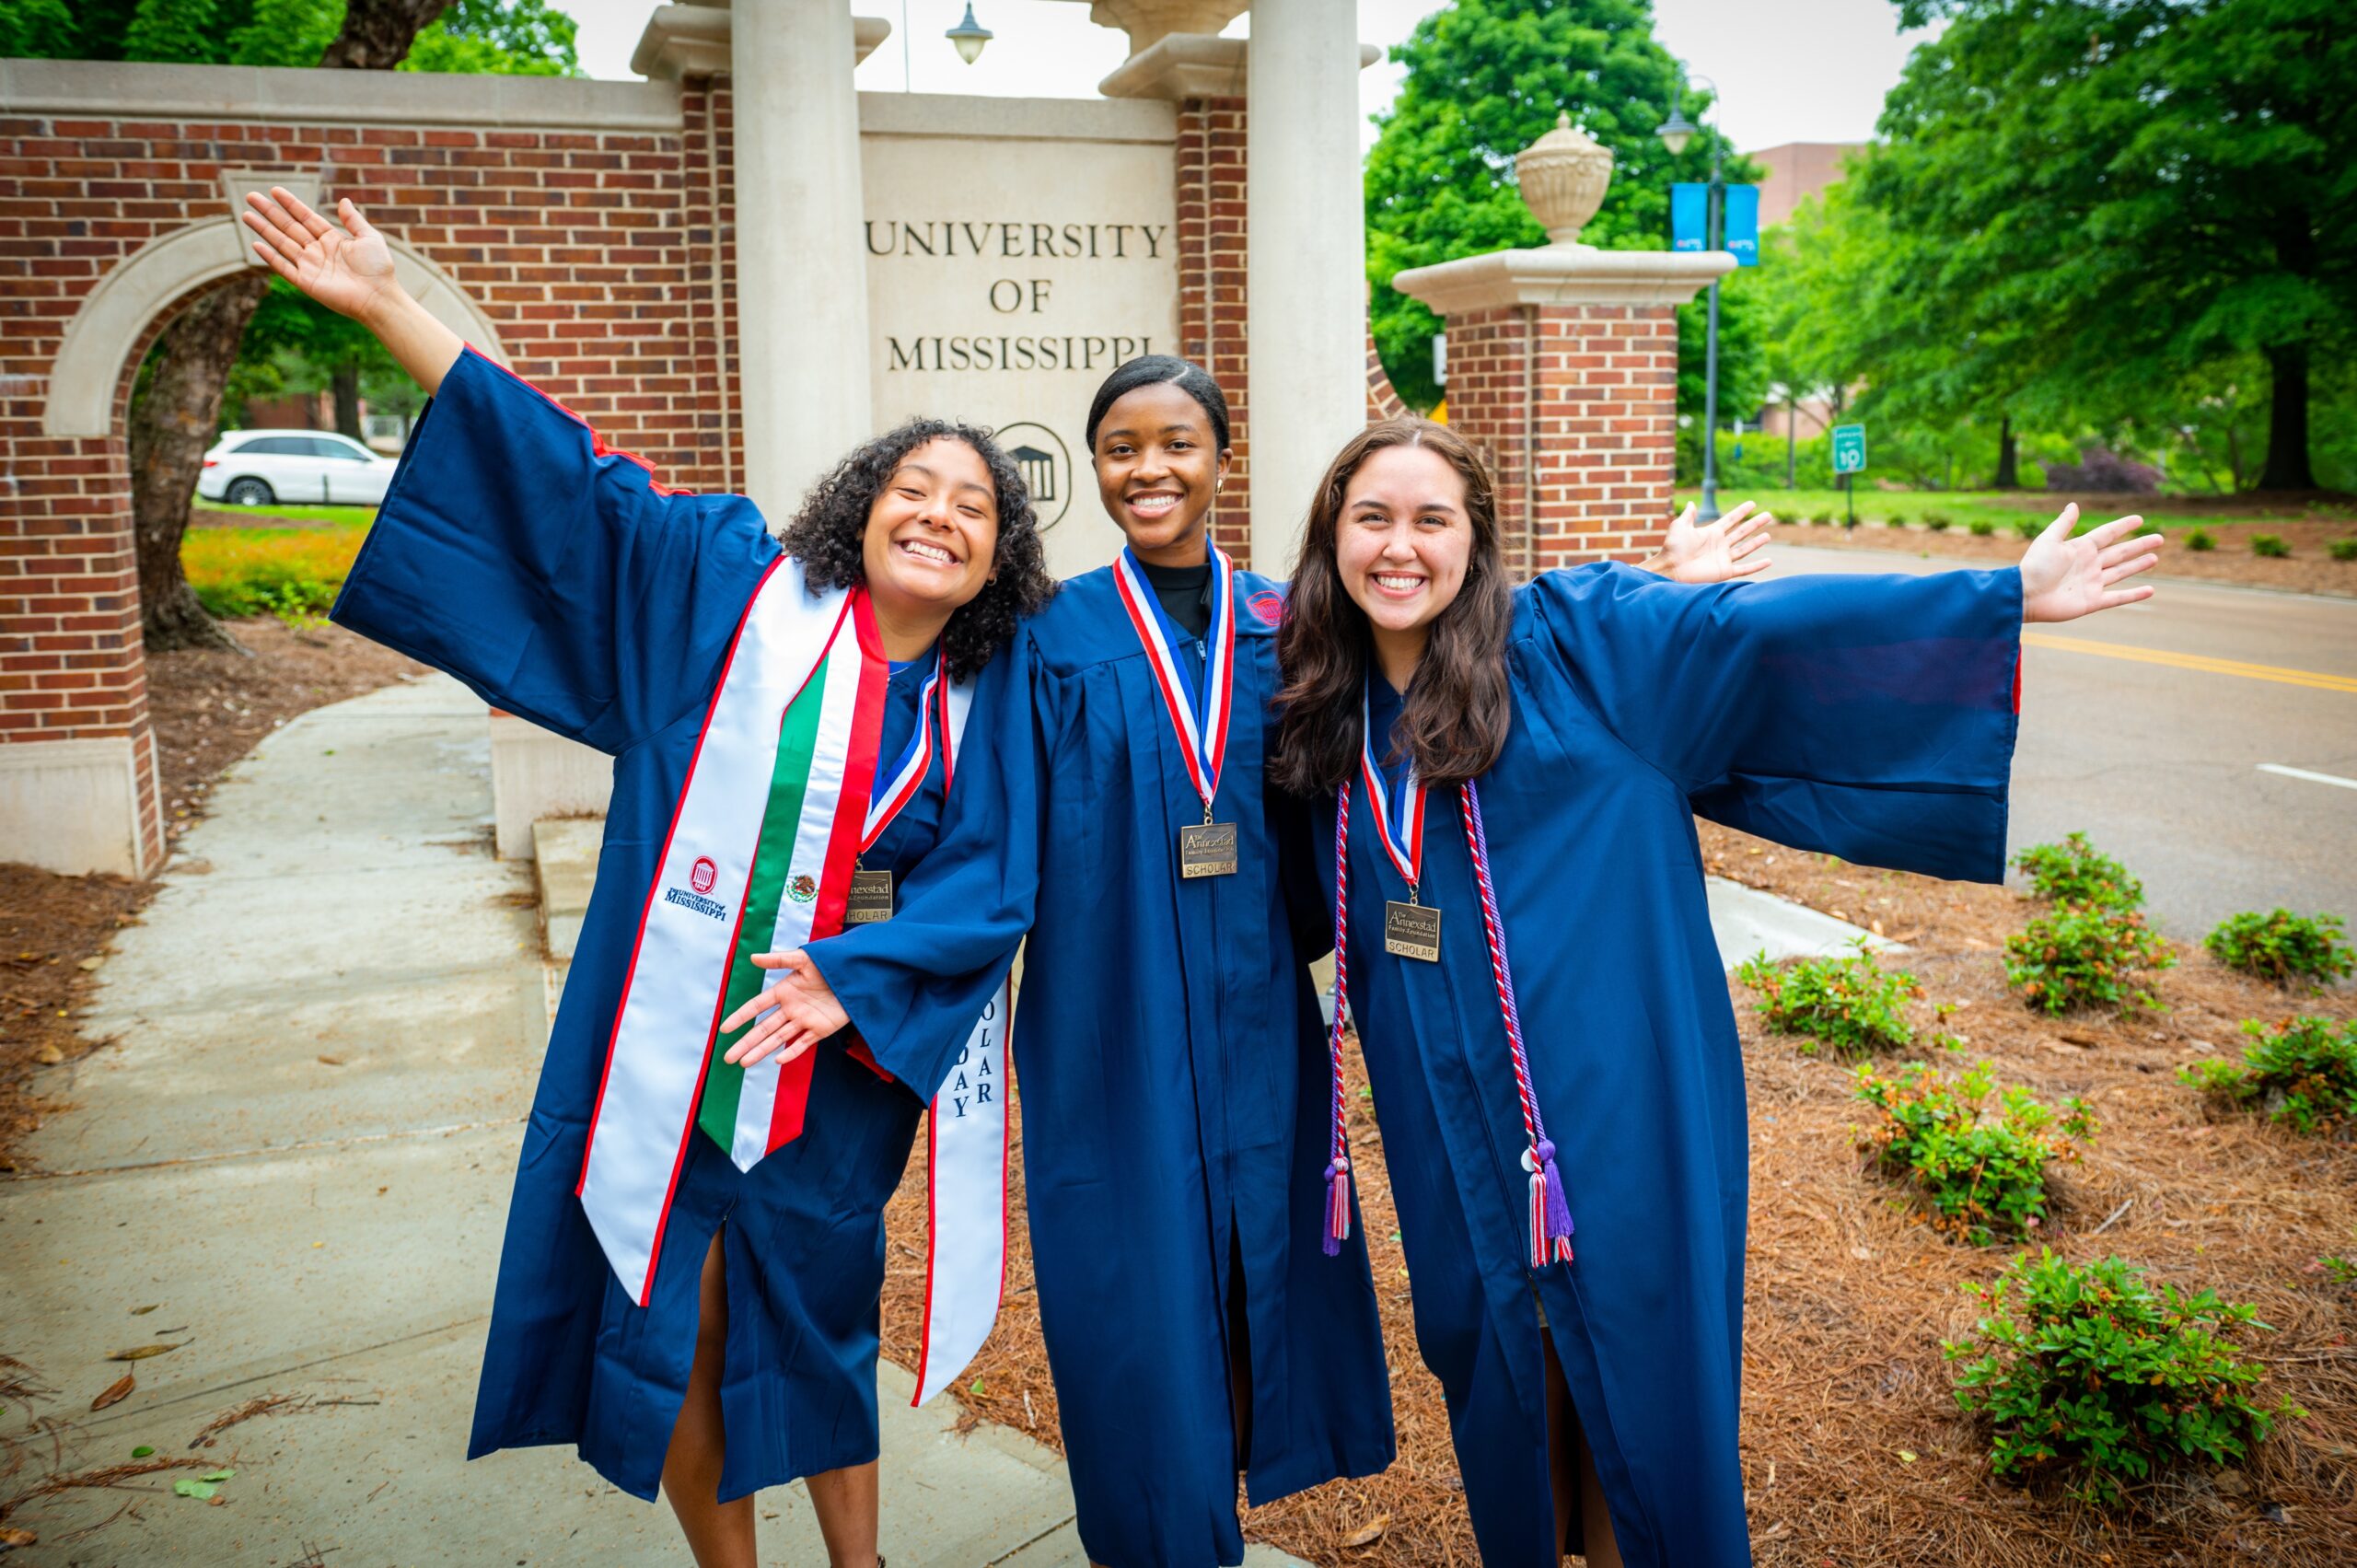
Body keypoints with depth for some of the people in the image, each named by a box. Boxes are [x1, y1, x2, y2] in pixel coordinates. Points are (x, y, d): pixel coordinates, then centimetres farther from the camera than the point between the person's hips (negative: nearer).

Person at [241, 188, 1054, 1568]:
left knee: (823, 1323, 17)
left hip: (840, 1067, 2)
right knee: (678, 1331, 8)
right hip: (679, 1040, -1)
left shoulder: (988, 704, 1)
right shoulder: (746, 590, -3)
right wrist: (387, 303, -7)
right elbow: (573, 479, -5)